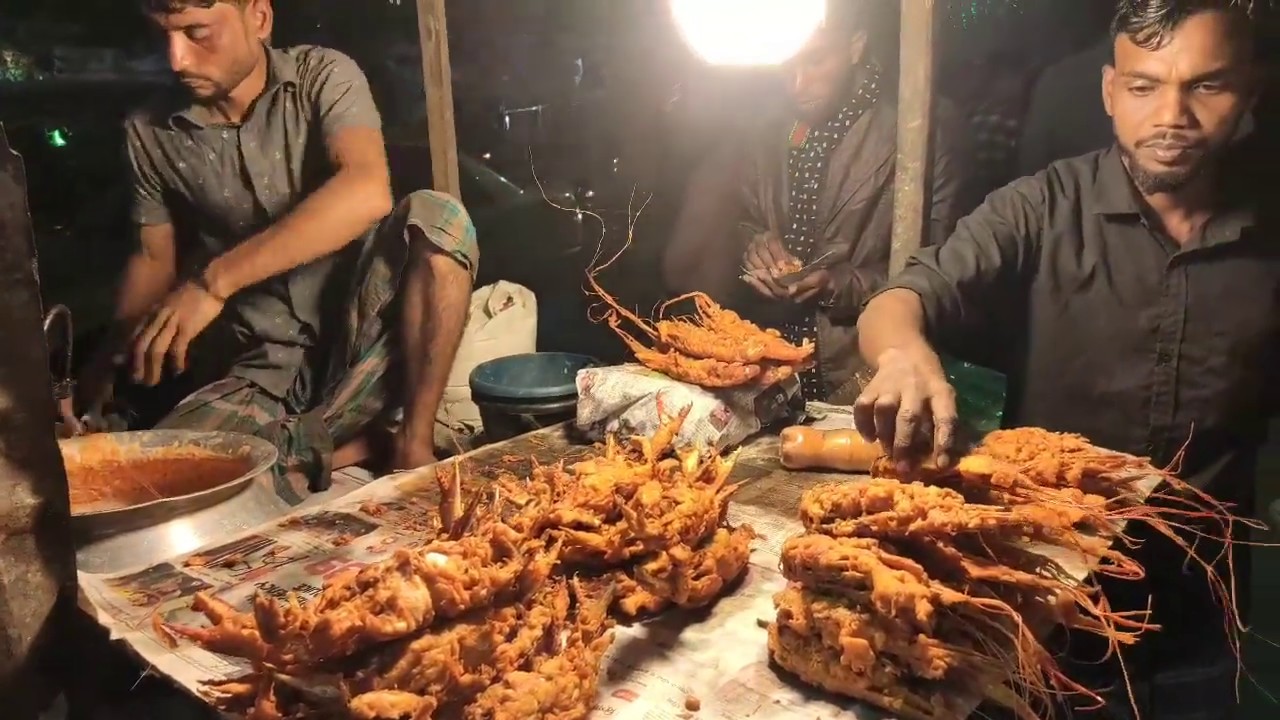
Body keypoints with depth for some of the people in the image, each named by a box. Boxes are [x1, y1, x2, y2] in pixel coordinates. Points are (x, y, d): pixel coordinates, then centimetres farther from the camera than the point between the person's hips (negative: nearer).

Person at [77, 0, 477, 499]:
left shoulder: (324, 77, -4)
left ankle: (414, 445, -16)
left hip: (363, 341, -1)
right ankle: (337, 445, -3)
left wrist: (214, 280, -28)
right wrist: (106, 366, -2)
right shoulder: (150, 133, 5)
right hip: (263, 372, 2)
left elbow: (367, 192, -24)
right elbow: (154, 259, 15)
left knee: (434, 217, -28)